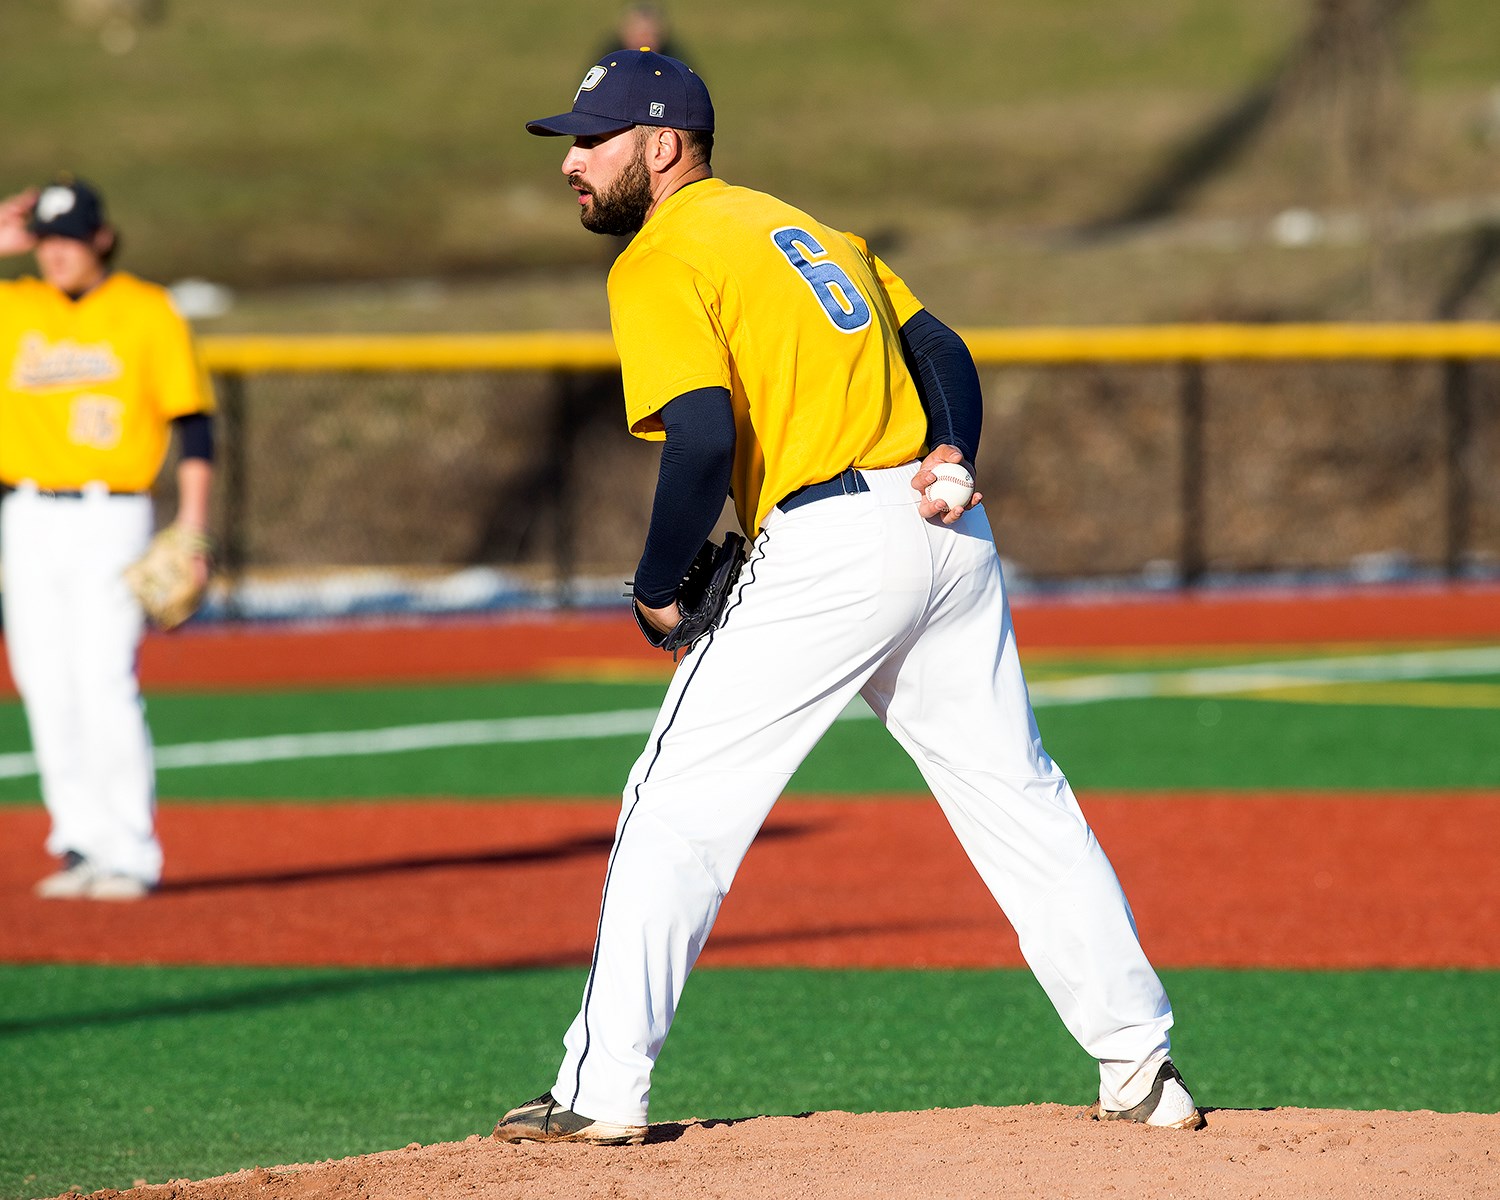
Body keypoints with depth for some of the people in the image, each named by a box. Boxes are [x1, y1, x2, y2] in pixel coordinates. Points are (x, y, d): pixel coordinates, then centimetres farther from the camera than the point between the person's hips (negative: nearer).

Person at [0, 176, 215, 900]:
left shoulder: (147, 313, 1)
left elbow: (194, 424, 1)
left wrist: (192, 529, -7)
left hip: (109, 520, -5)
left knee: (104, 684, -12)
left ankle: (131, 856, -8)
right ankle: (82, 842, 10)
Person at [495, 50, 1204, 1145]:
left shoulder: (659, 263, -4)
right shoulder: (795, 224, 24)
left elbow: (706, 437, -17)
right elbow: (940, 350, 19)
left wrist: (657, 589, -6)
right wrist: (951, 455, 2)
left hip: (829, 551, -8)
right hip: (950, 535, 8)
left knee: (678, 809, -1)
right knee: (1020, 798, 14)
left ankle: (604, 1093, -4)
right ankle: (1144, 1071, 16)